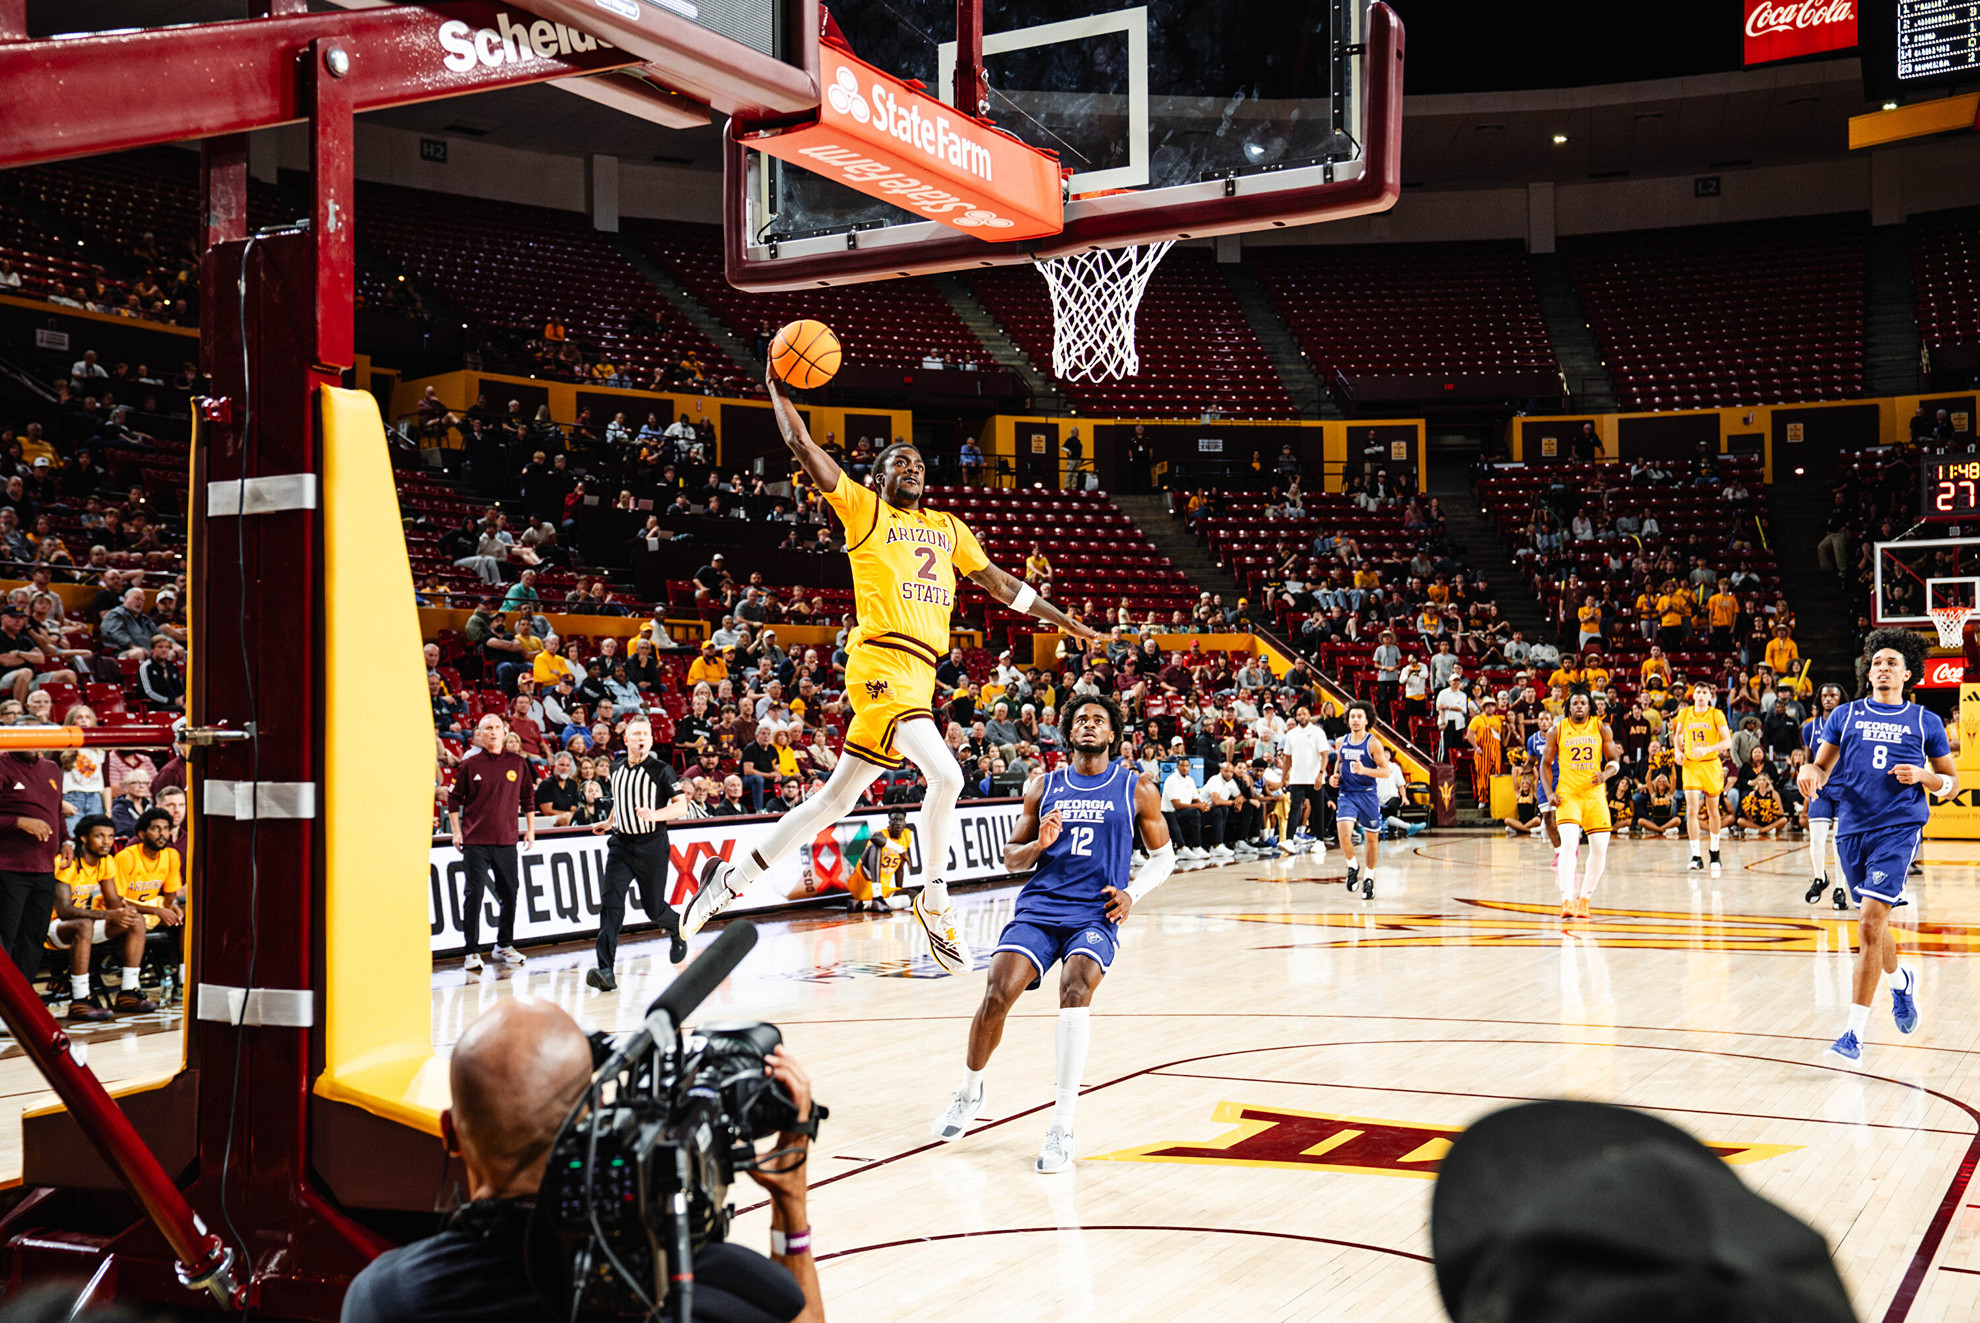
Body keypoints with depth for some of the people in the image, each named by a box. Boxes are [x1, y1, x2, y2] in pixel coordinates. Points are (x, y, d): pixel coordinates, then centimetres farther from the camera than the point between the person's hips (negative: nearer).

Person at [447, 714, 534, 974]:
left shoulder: (518, 763, 7)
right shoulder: (469, 765, 1)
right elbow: (454, 798, 7)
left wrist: (530, 829, 13)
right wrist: (456, 831, 2)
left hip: (506, 840, 2)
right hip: (475, 841, -2)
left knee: (509, 894, 7)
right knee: (474, 894, -5)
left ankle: (504, 946, 23)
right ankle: (472, 951, 1)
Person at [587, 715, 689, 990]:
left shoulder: (661, 770, -8)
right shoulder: (616, 768, 8)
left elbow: (682, 806, -10)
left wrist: (655, 815, -25)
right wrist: (610, 822, 20)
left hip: (652, 846, -3)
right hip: (621, 844, 3)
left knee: (653, 907, 6)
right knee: (611, 901, -14)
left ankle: (678, 929, 43)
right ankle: (606, 971, -19)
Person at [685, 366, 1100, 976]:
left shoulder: (948, 527, 23)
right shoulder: (865, 510, 5)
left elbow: (997, 582, 29)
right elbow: (804, 449, 0)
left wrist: (1062, 619, 28)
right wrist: (777, 389, 0)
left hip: (919, 674, 7)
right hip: (883, 662, -7)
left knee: (836, 799, 10)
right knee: (946, 776, -22)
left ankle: (731, 877, 19)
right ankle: (935, 902, -6)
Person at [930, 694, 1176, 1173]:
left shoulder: (1137, 789, 8)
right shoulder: (1043, 787, 13)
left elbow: (1164, 855, 15)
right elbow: (1010, 856, 17)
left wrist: (1133, 894, -2)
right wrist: (1039, 844, -6)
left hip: (1096, 914, -2)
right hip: (1038, 906, 2)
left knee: (1075, 988, -30)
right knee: (997, 992, -19)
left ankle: (1062, 1127, -23)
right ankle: (970, 1091, 11)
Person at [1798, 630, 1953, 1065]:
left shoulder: (1925, 722, 8)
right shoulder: (1845, 716, 11)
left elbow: (1952, 783, 13)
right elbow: (1822, 767, 12)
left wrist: (1923, 776, -9)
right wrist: (1810, 770, -12)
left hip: (1899, 828, -3)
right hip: (1852, 828, 3)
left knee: (1870, 924, -16)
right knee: (1873, 924, 15)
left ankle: (1855, 1033, -12)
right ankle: (1901, 981, 49)